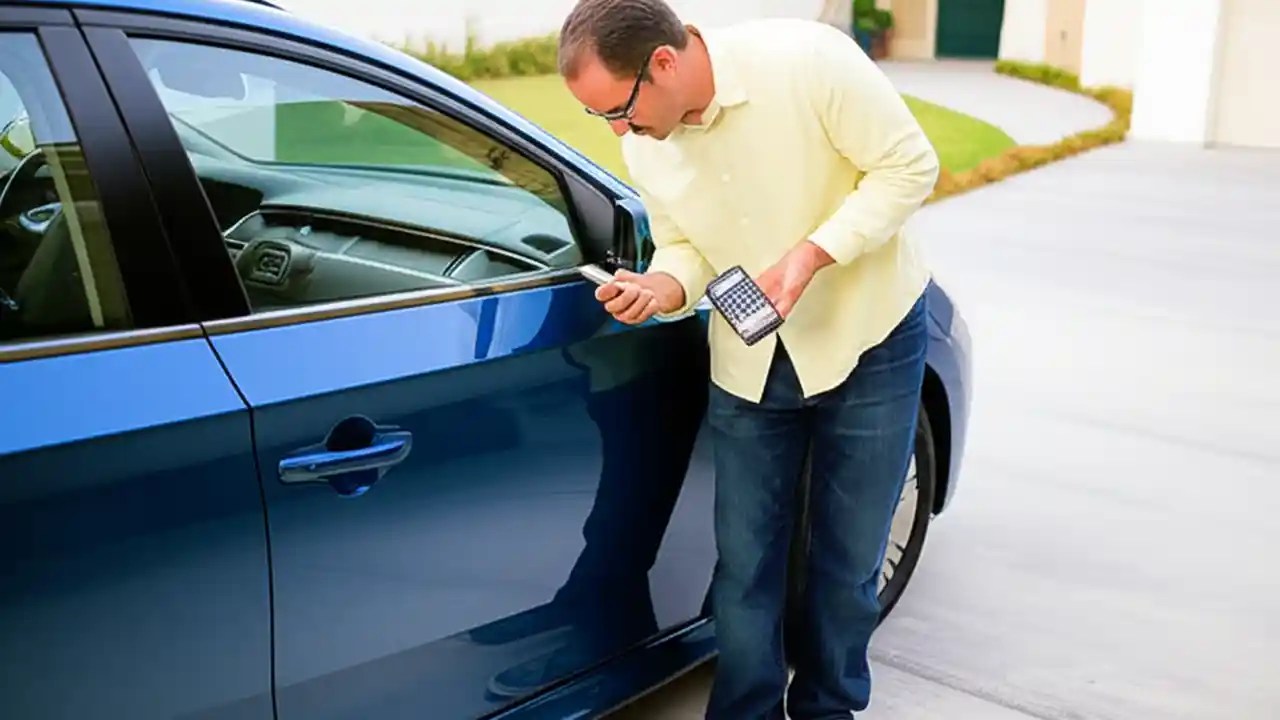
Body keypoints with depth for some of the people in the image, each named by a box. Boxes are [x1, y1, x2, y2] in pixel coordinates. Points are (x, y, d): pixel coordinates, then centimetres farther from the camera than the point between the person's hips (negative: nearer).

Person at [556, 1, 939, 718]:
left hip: (871, 339, -3)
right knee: (745, 563, 6)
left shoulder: (807, 59, -23)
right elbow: (686, 250, 3)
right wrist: (658, 290, -21)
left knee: (849, 556, 9)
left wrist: (810, 255, -26)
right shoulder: (644, 147, -8)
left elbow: (910, 165, -17)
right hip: (750, 360, 3)